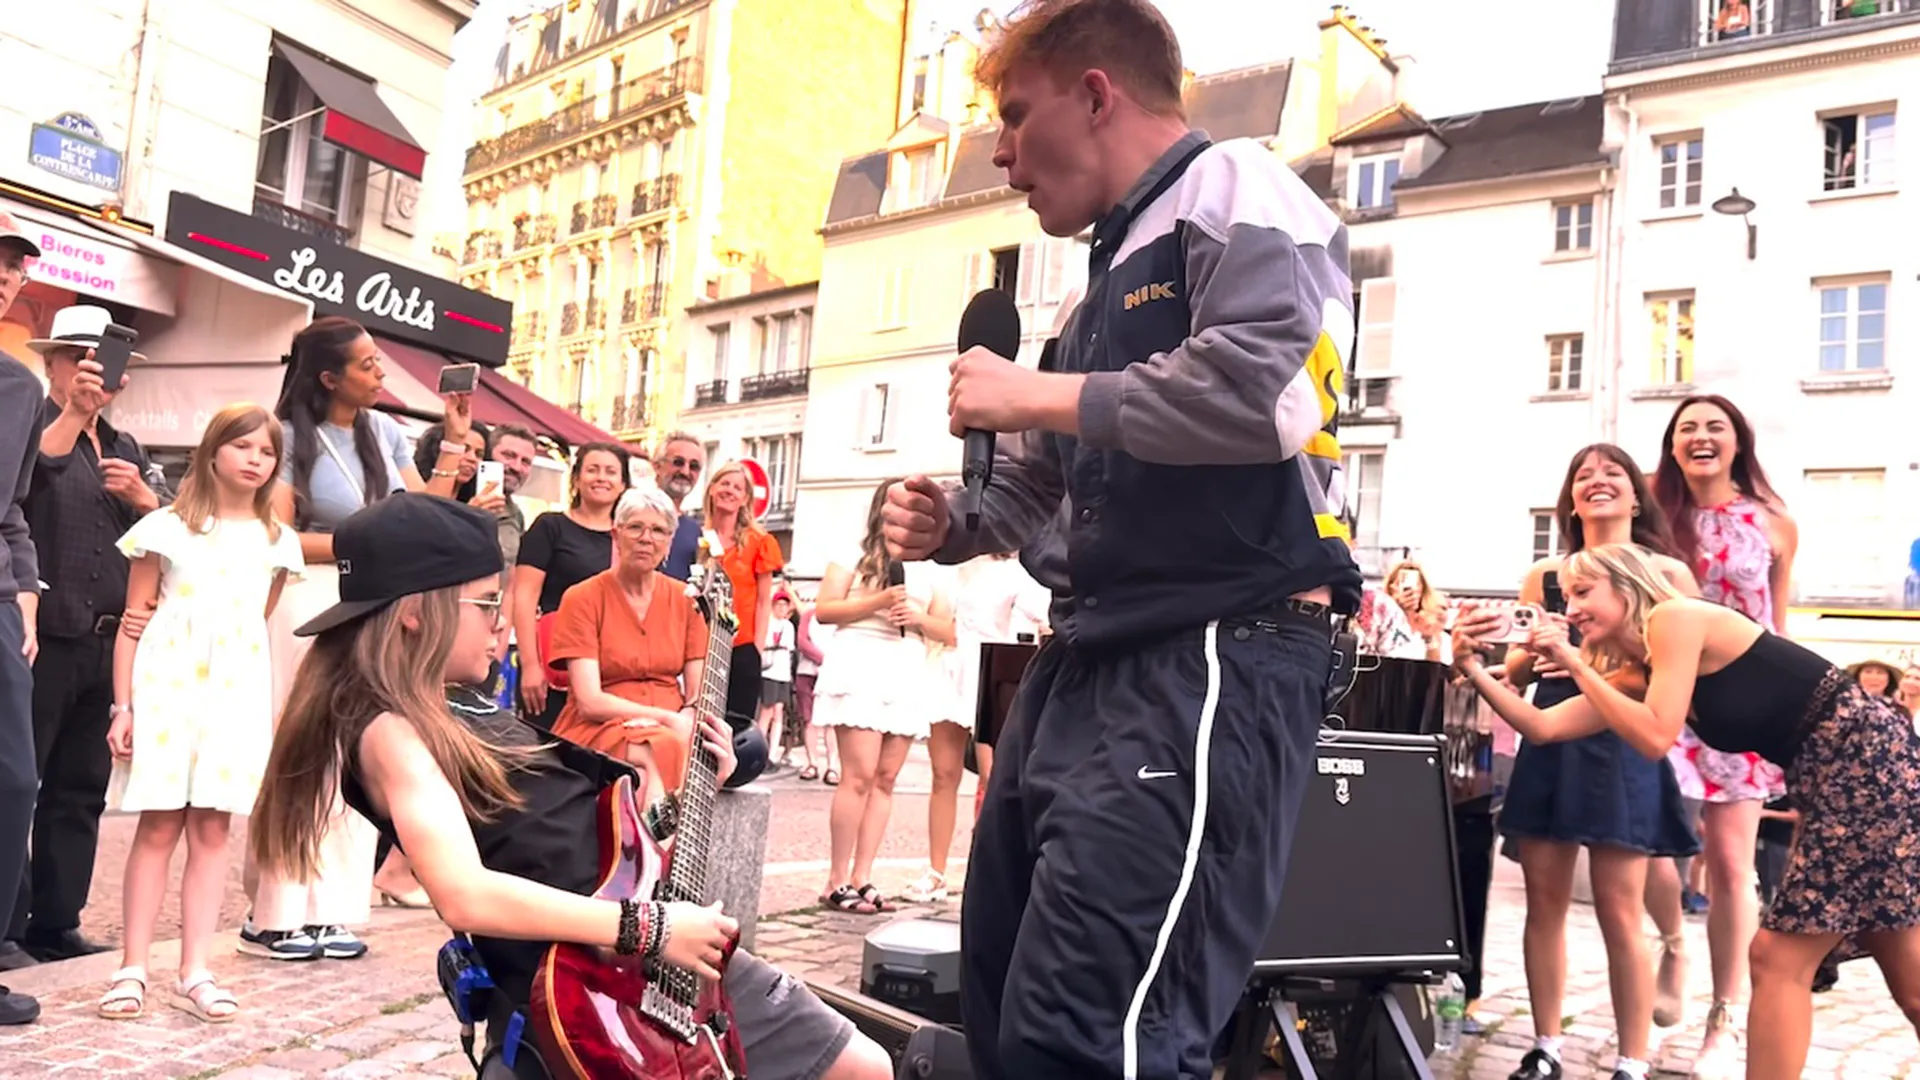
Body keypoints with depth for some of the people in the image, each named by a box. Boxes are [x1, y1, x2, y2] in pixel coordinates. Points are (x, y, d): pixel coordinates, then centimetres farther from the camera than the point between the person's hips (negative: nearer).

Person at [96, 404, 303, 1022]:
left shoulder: (277, 541, 10)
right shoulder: (168, 527, 2)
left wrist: (271, 703, 9)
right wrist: (123, 705, -5)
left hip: (238, 691, 2)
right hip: (166, 685, -2)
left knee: (212, 829, 3)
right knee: (158, 827, -1)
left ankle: (195, 972, 8)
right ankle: (133, 968, 7)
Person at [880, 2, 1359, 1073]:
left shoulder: (1236, 192, -3)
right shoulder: (1116, 270, 25)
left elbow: (1260, 394, -22)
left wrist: (1036, 394, -11)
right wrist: (955, 526, 9)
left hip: (1220, 657, -10)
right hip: (1089, 661, 10)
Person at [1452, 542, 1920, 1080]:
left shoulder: (1675, 617, -12)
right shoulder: (1637, 675, 12)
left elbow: (1656, 738, -21)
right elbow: (1543, 727, 10)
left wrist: (1576, 664, -14)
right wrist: (1476, 671, 4)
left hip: (1870, 757, -9)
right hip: (1832, 778, 9)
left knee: (1778, 959, -7)